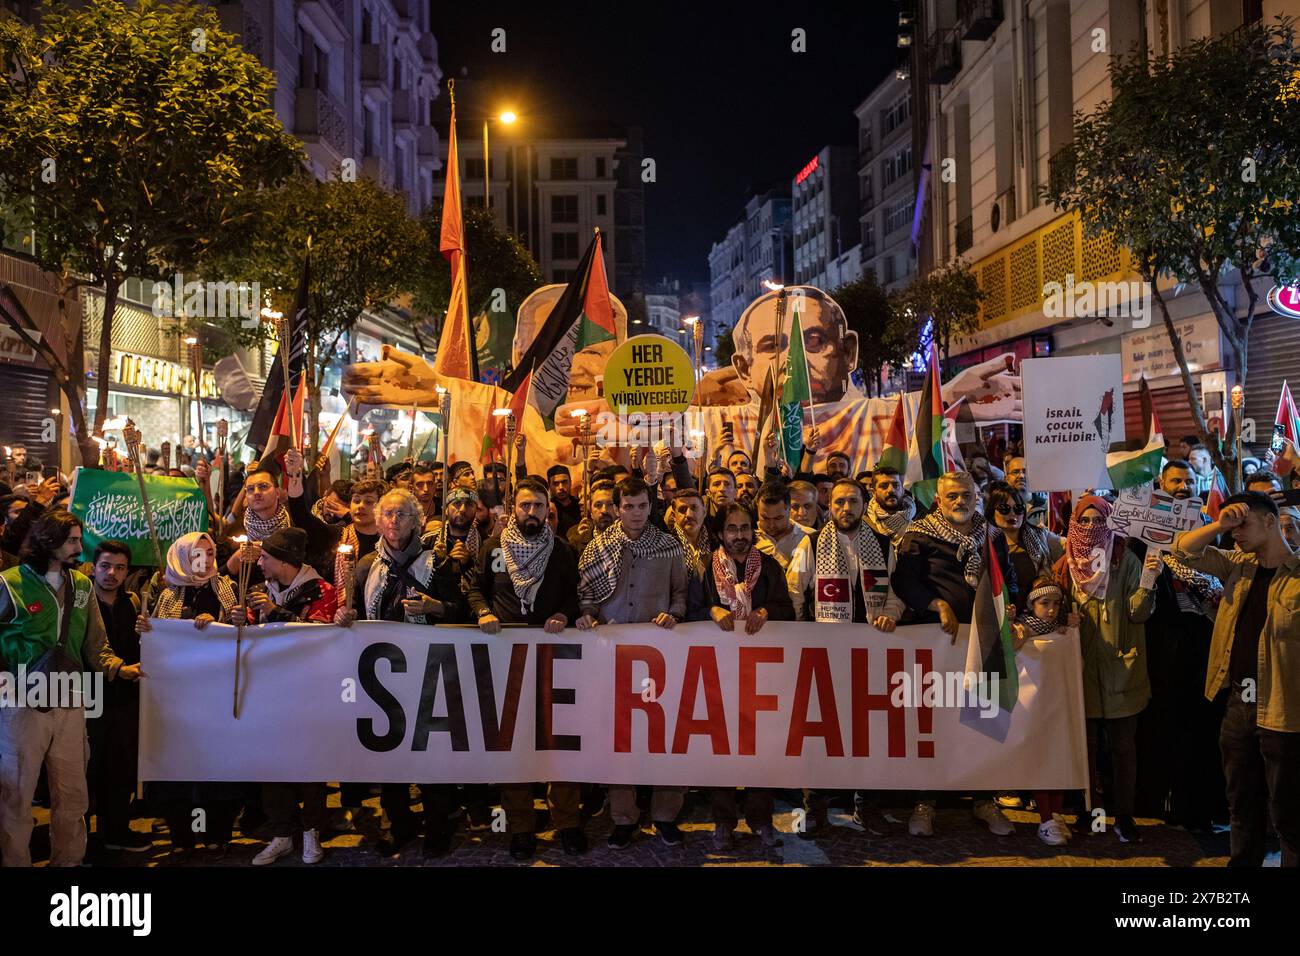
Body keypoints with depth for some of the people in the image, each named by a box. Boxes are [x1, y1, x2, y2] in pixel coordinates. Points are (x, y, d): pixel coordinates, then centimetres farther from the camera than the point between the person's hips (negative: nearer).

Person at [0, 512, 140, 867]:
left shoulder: (82, 586, 9)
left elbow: (95, 644, 11)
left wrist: (118, 667, -5)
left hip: (70, 704, 5)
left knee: (73, 794, 12)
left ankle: (69, 860, 27)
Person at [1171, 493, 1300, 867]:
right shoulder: (1239, 566, 8)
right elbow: (1184, 550, 9)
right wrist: (1219, 524, -6)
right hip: (1238, 702, 6)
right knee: (1242, 804, 19)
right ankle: (1243, 861, 33)